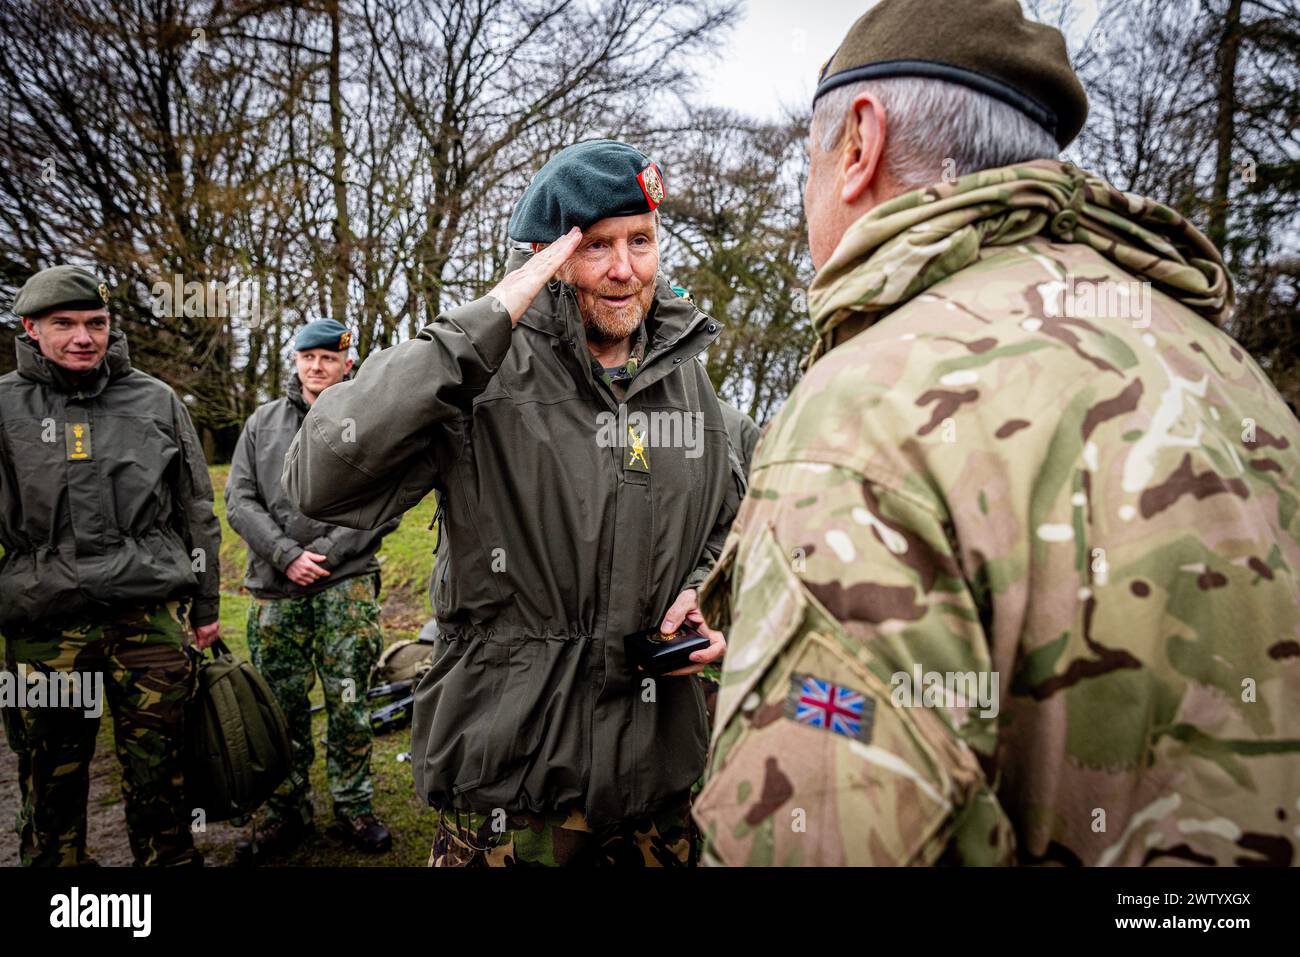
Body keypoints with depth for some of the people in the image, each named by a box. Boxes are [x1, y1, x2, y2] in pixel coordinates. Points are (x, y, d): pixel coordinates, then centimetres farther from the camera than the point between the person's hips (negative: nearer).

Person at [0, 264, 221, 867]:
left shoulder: (156, 401, 8)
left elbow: (197, 512, 12)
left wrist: (206, 603, 12)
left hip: (153, 613, 1)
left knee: (160, 774, 8)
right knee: (52, 779, 9)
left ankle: (171, 859, 24)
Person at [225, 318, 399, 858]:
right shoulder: (262, 423, 12)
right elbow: (240, 501, 5)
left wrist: (326, 553, -10)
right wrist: (286, 555, -8)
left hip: (346, 586, -2)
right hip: (275, 589, 2)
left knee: (348, 703, 2)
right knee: (284, 707, 9)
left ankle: (354, 807, 18)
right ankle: (288, 812, 24)